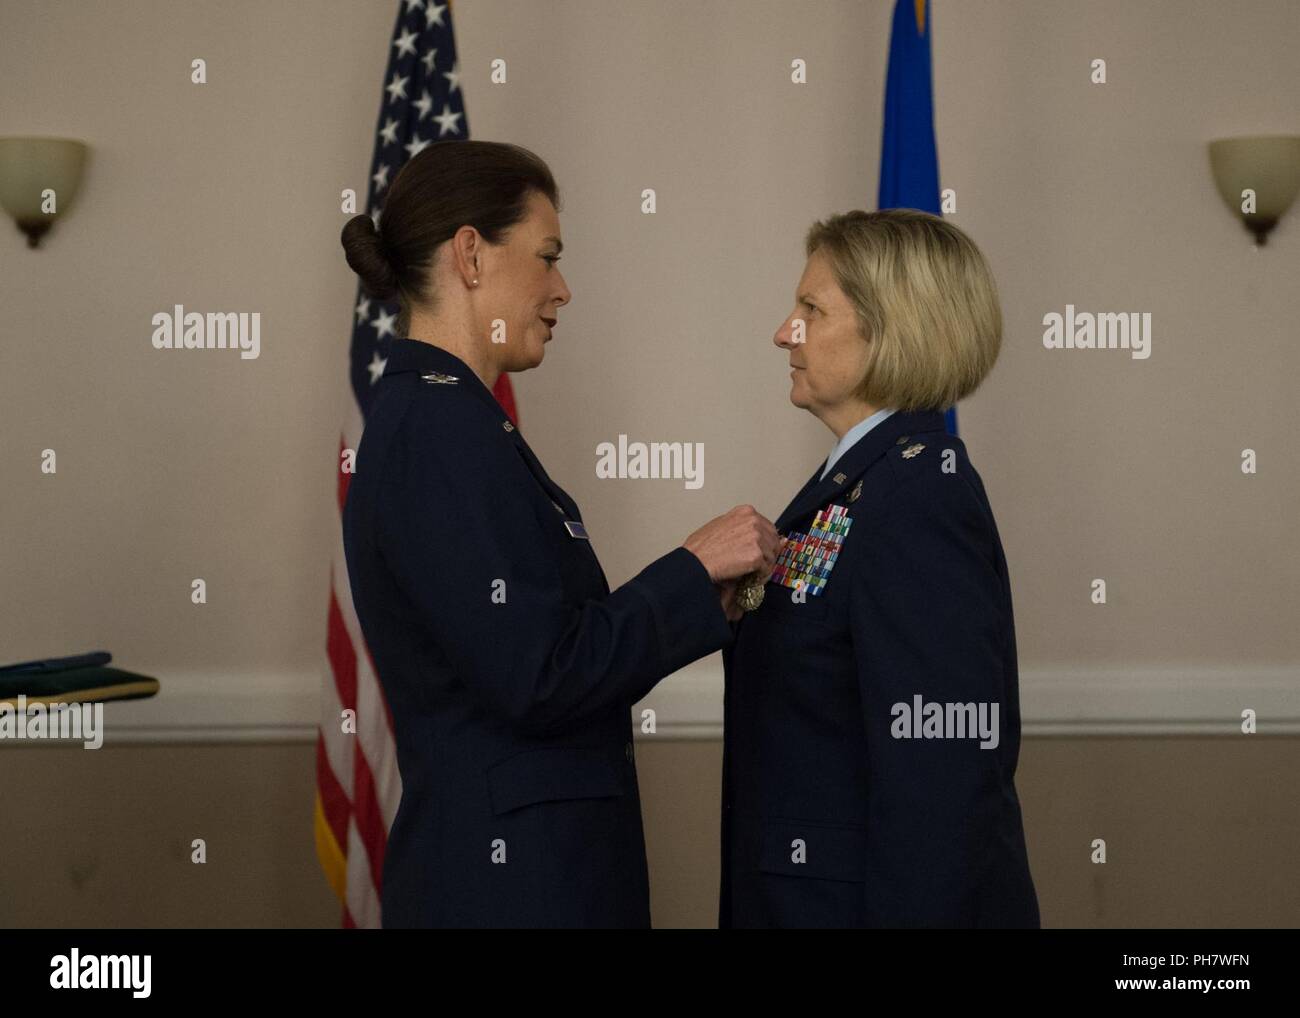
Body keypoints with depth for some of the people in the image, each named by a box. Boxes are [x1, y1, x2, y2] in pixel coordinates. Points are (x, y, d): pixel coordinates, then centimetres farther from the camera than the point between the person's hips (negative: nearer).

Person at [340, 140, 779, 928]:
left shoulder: (430, 415, 13)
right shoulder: (440, 427, -17)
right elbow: (540, 679, -21)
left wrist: (698, 599, 9)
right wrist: (694, 572, -10)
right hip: (515, 879, -10)